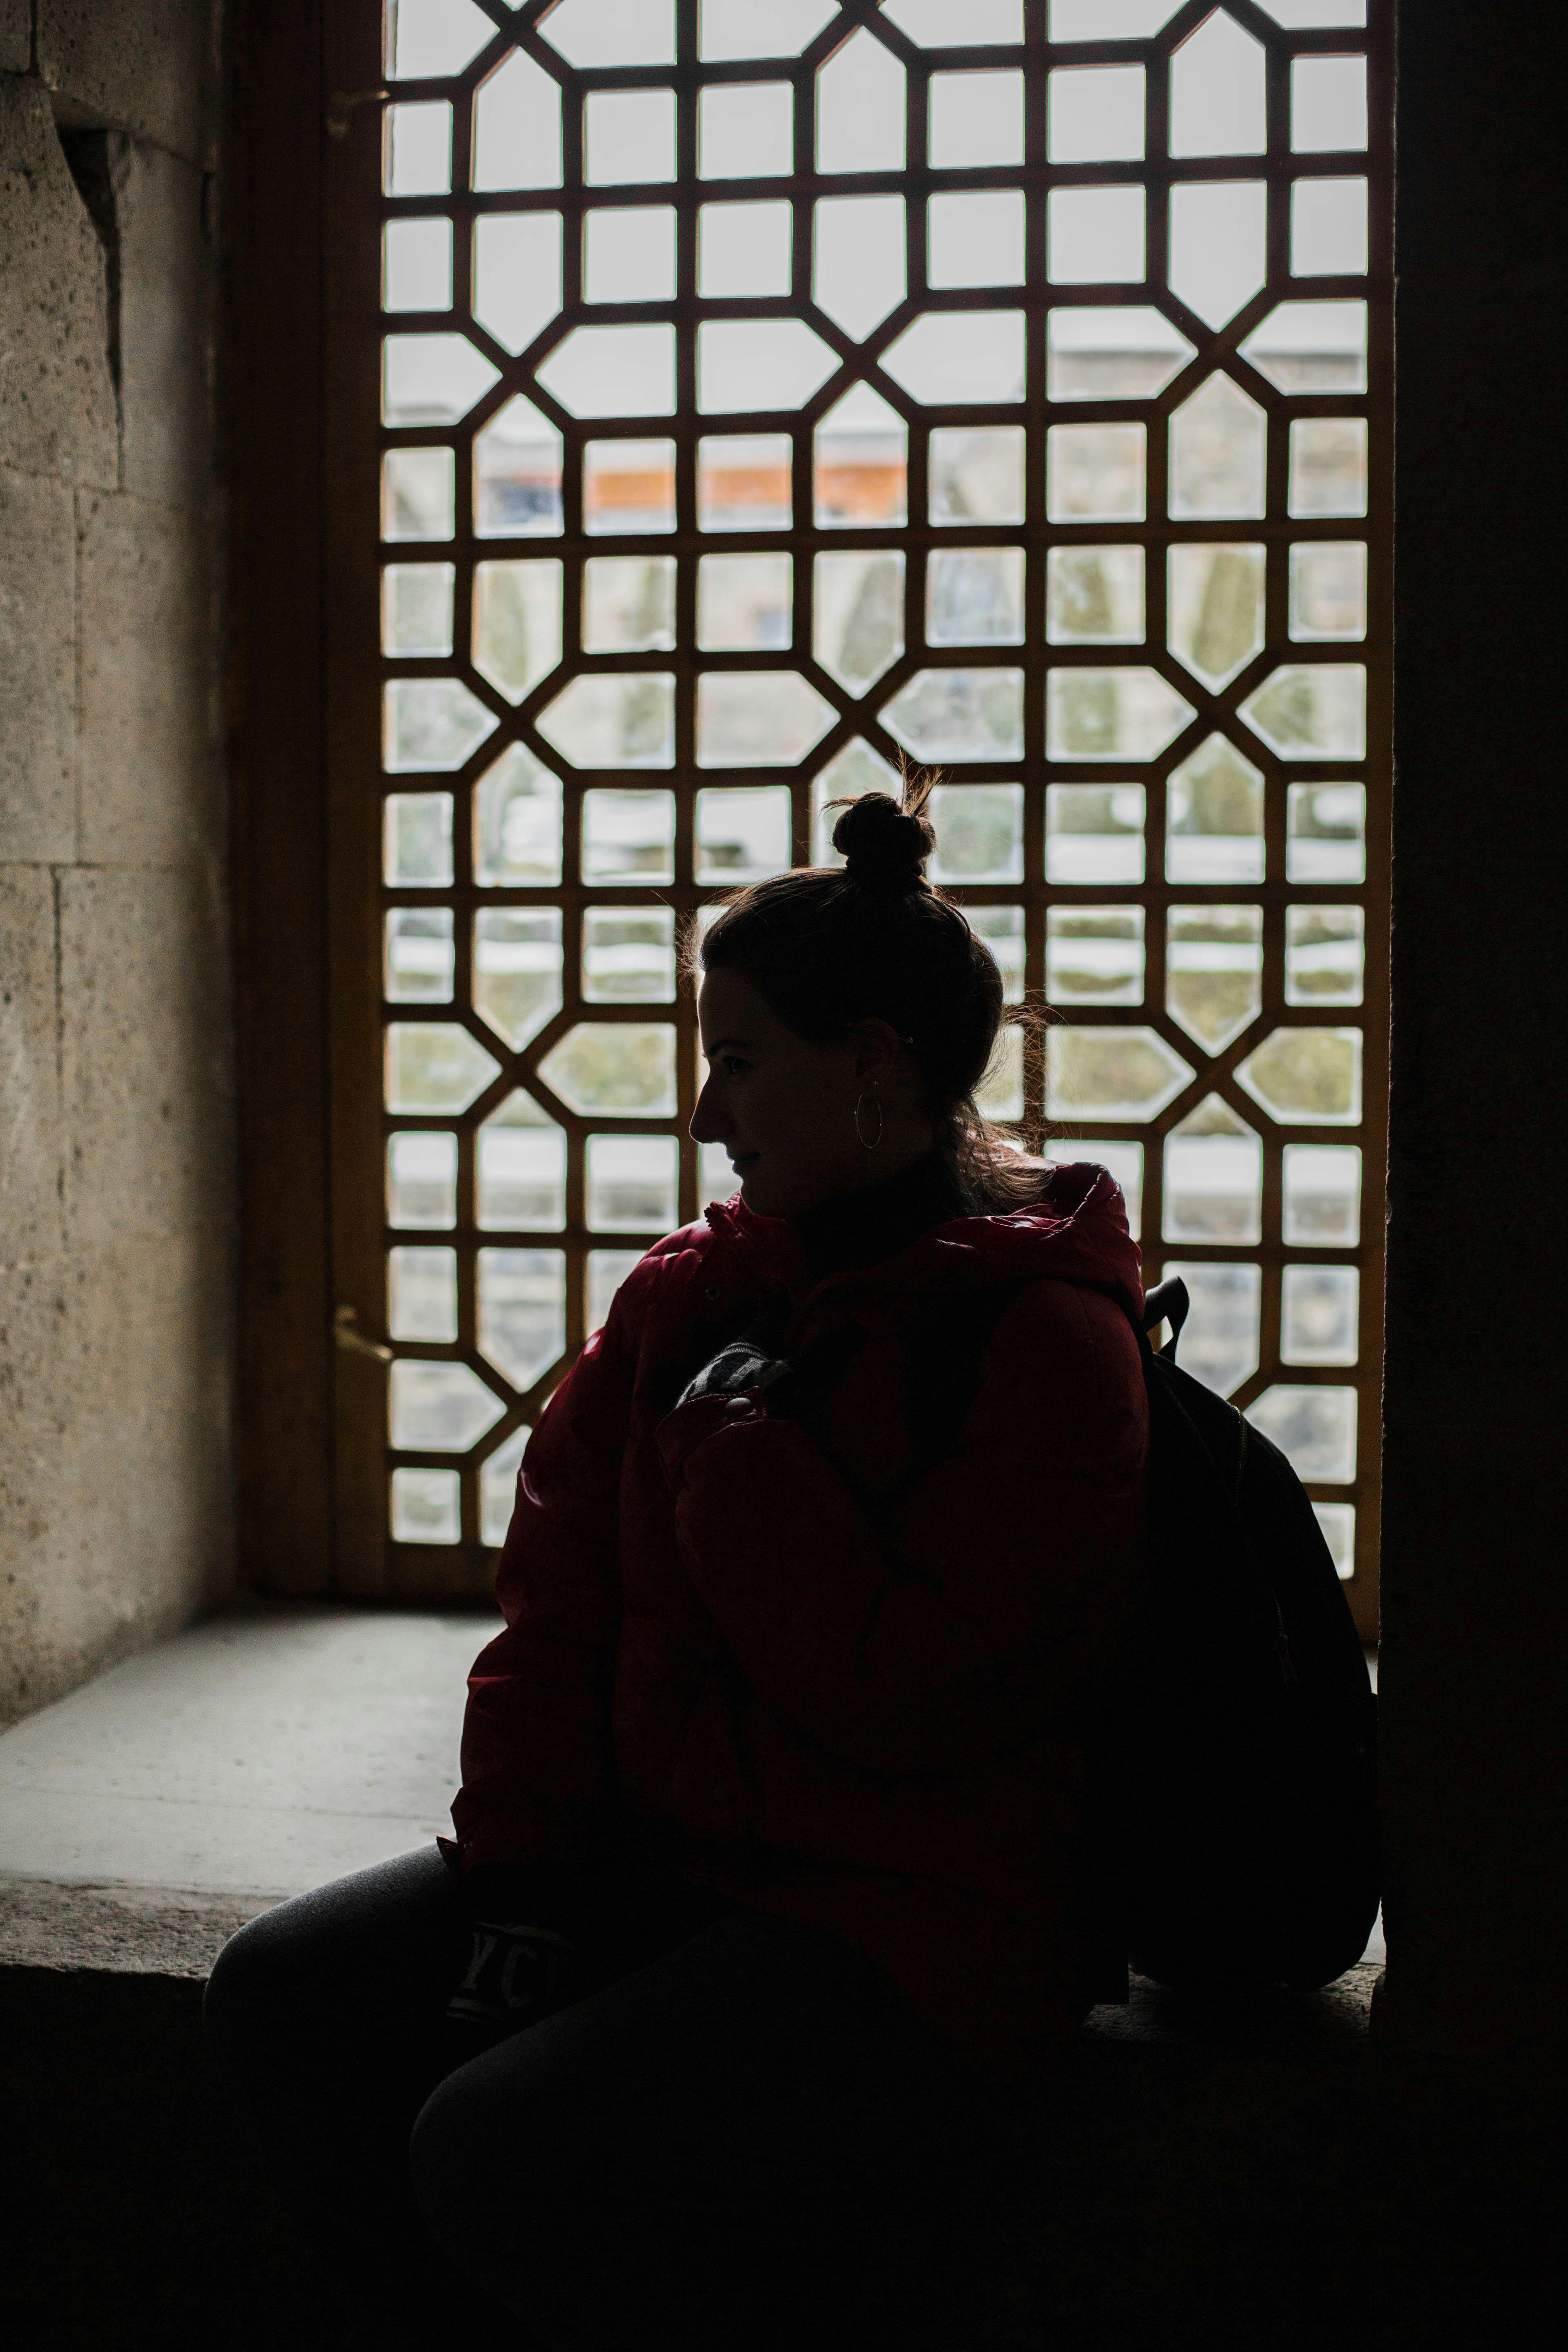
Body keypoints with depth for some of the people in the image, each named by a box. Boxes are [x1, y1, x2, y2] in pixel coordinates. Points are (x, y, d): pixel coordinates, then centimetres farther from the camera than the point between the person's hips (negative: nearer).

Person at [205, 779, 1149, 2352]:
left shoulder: (1048, 1340, -12)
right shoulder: (686, 1294, 9)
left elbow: (911, 1696, -20)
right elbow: (559, 1605, 9)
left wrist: (742, 1450, -14)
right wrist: (518, 1887, 0)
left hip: (912, 1919, -8)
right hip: (656, 1860, 8)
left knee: (502, 2147, -24)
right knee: (282, 1997, -7)